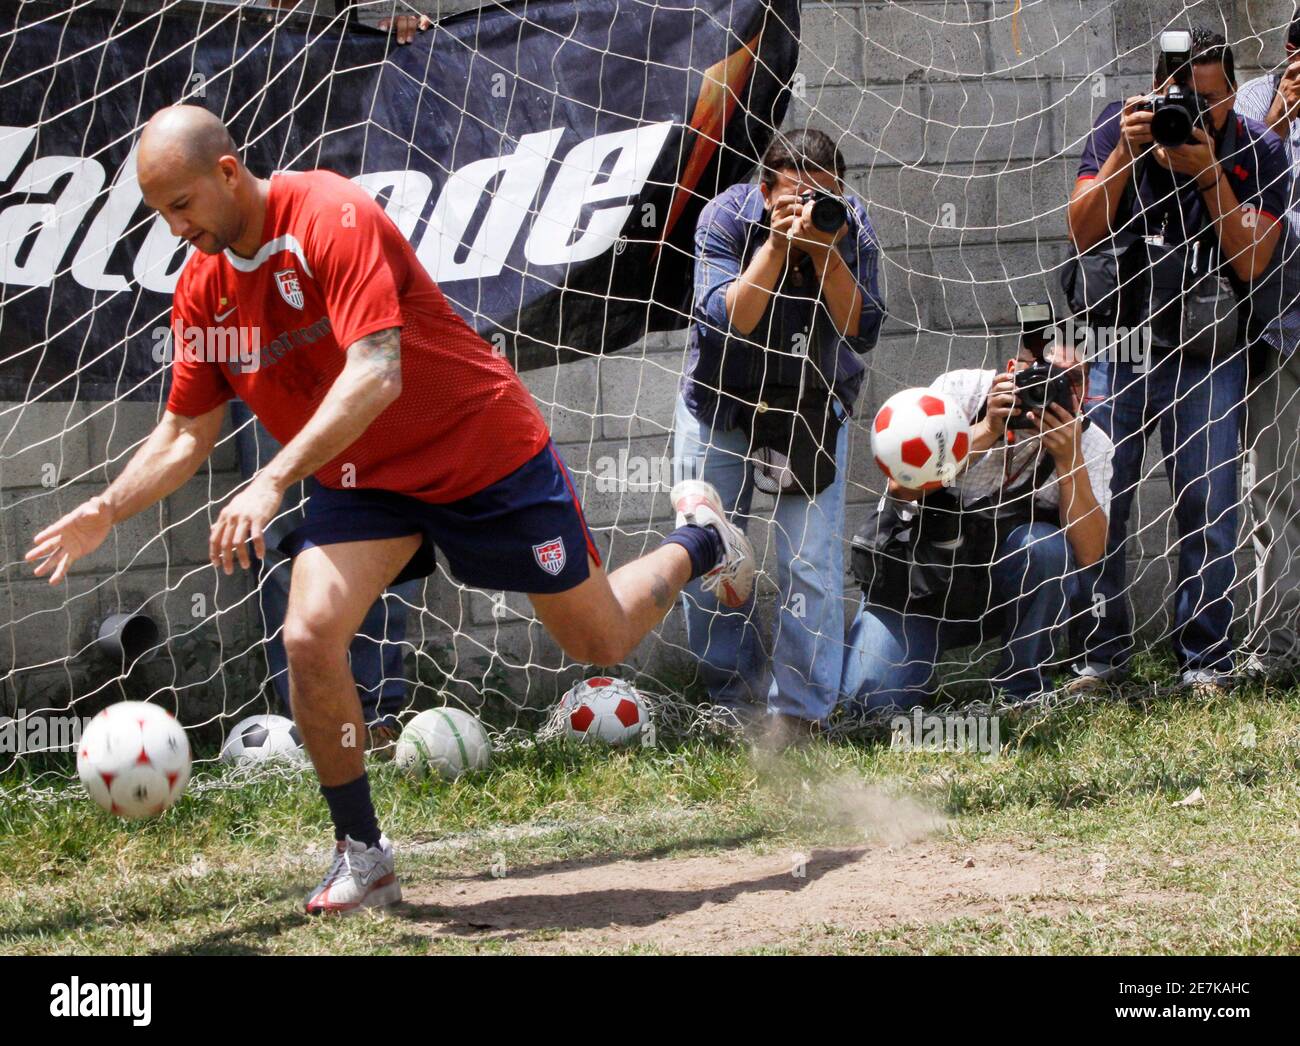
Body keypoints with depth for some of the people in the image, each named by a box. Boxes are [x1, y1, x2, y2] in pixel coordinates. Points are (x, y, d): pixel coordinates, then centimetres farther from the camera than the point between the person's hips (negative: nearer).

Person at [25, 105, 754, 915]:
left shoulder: (334, 218, -28)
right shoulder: (202, 289, -7)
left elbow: (376, 375, -37)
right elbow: (186, 434, 2)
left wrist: (273, 482, -44)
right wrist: (106, 513, -12)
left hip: (485, 449, -5)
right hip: (362, 481, 5)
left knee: (601, 642, 8)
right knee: (310, 636, -20)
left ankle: (697, 542, 40)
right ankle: (363, 857, -5)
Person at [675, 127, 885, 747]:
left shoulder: (850, 224, -15)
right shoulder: (726, 217, -20)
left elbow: (860, 331, -22)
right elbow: (728, 321, -30)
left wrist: (823, 250, -32)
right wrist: (776, 244, -37)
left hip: (813, 409, 0)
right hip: (719, 405, 0)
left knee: (810, 566, -11)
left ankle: (799, 713, -3)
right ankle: (735, 703, 18)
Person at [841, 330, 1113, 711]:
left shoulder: (1090, 444, -7)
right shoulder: (961, 390, -12)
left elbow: (1088, 553, -20)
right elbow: (902, 486, -25)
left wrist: (1069, 460, -29)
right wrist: (987, 430, -31)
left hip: (1008, 590, 2)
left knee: (1045, 544, -31)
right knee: (872, 697, -21)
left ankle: (1024, 689, -11)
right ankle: (919, 662, 15)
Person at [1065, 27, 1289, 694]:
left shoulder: (1257, 152, -4)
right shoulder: (1119, 127, -2)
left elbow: (1251, 262, -12)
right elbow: (1083, 233, -8)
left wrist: (1209, 174, -20)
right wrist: (1126, 153, -19)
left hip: (1207, 355, 0)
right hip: (1116, 341, 0)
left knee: (1208, 507, -3)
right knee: (1096, 499, -4)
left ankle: (1205, 658, 8)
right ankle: (1102, 651, 8)